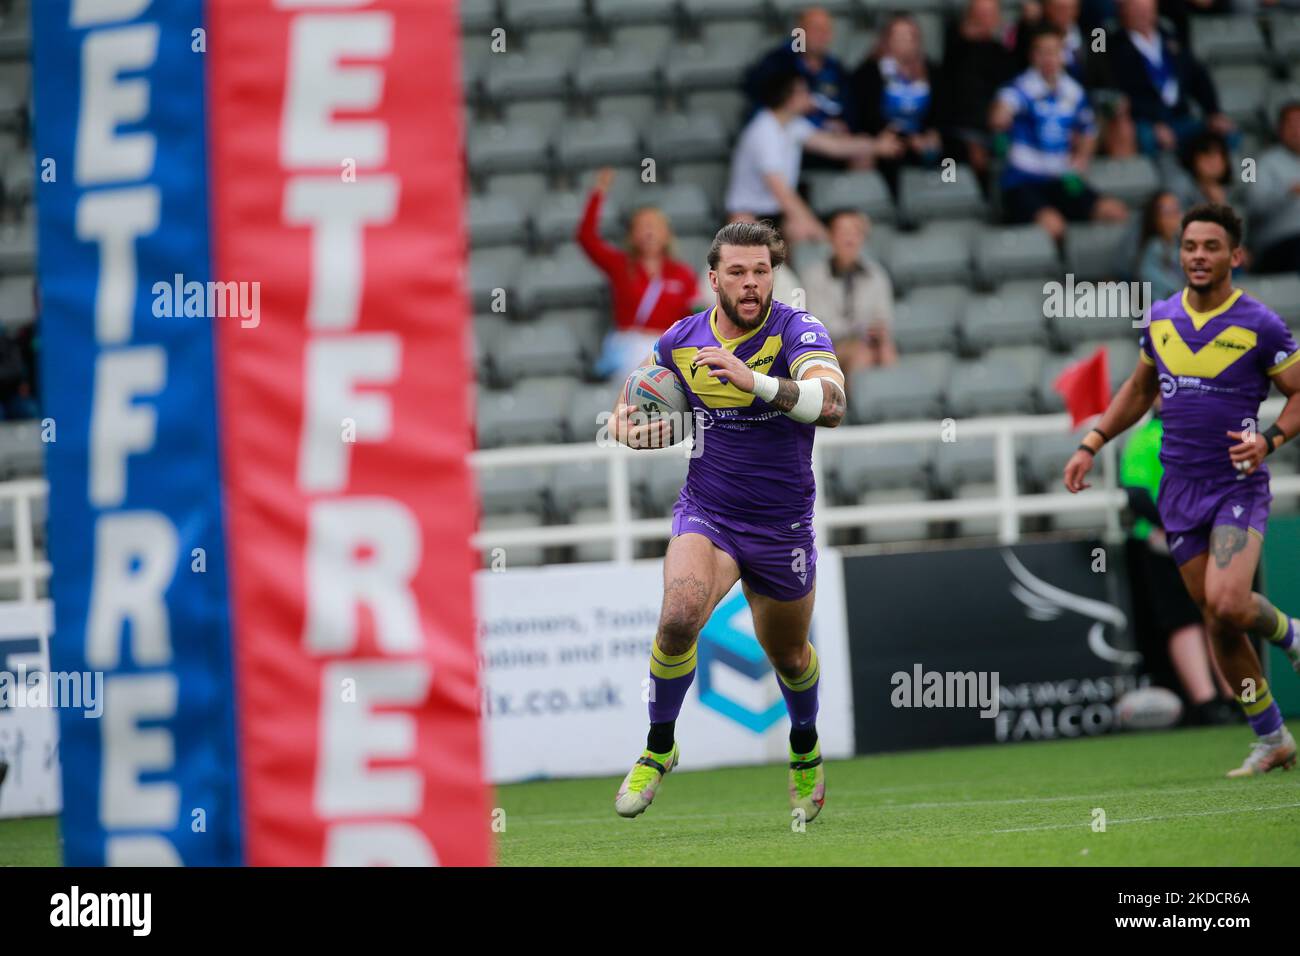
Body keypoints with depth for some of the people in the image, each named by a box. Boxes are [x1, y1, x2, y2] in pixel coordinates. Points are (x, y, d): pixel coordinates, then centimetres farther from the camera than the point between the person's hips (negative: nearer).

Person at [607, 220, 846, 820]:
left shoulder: (796, 332, -15)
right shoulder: (681, 341, -3)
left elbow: (831, 405, -33)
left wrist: (753, 381, -45)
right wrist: (629, 425, -6)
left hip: (782, 525, -1)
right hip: (706, 514, 1)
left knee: (788, 656, 17)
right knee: (678, 617, -28)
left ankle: (805, 747, 50)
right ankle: (659, 748, -7)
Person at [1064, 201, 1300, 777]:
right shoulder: (1162, 319, 7)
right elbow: (1140, 388, 23)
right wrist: (1092, 444, 18)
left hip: (1238, 485, -5)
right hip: (1181, 487, 5)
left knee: (1227, 604, -24)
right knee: (1214, 620, 4)